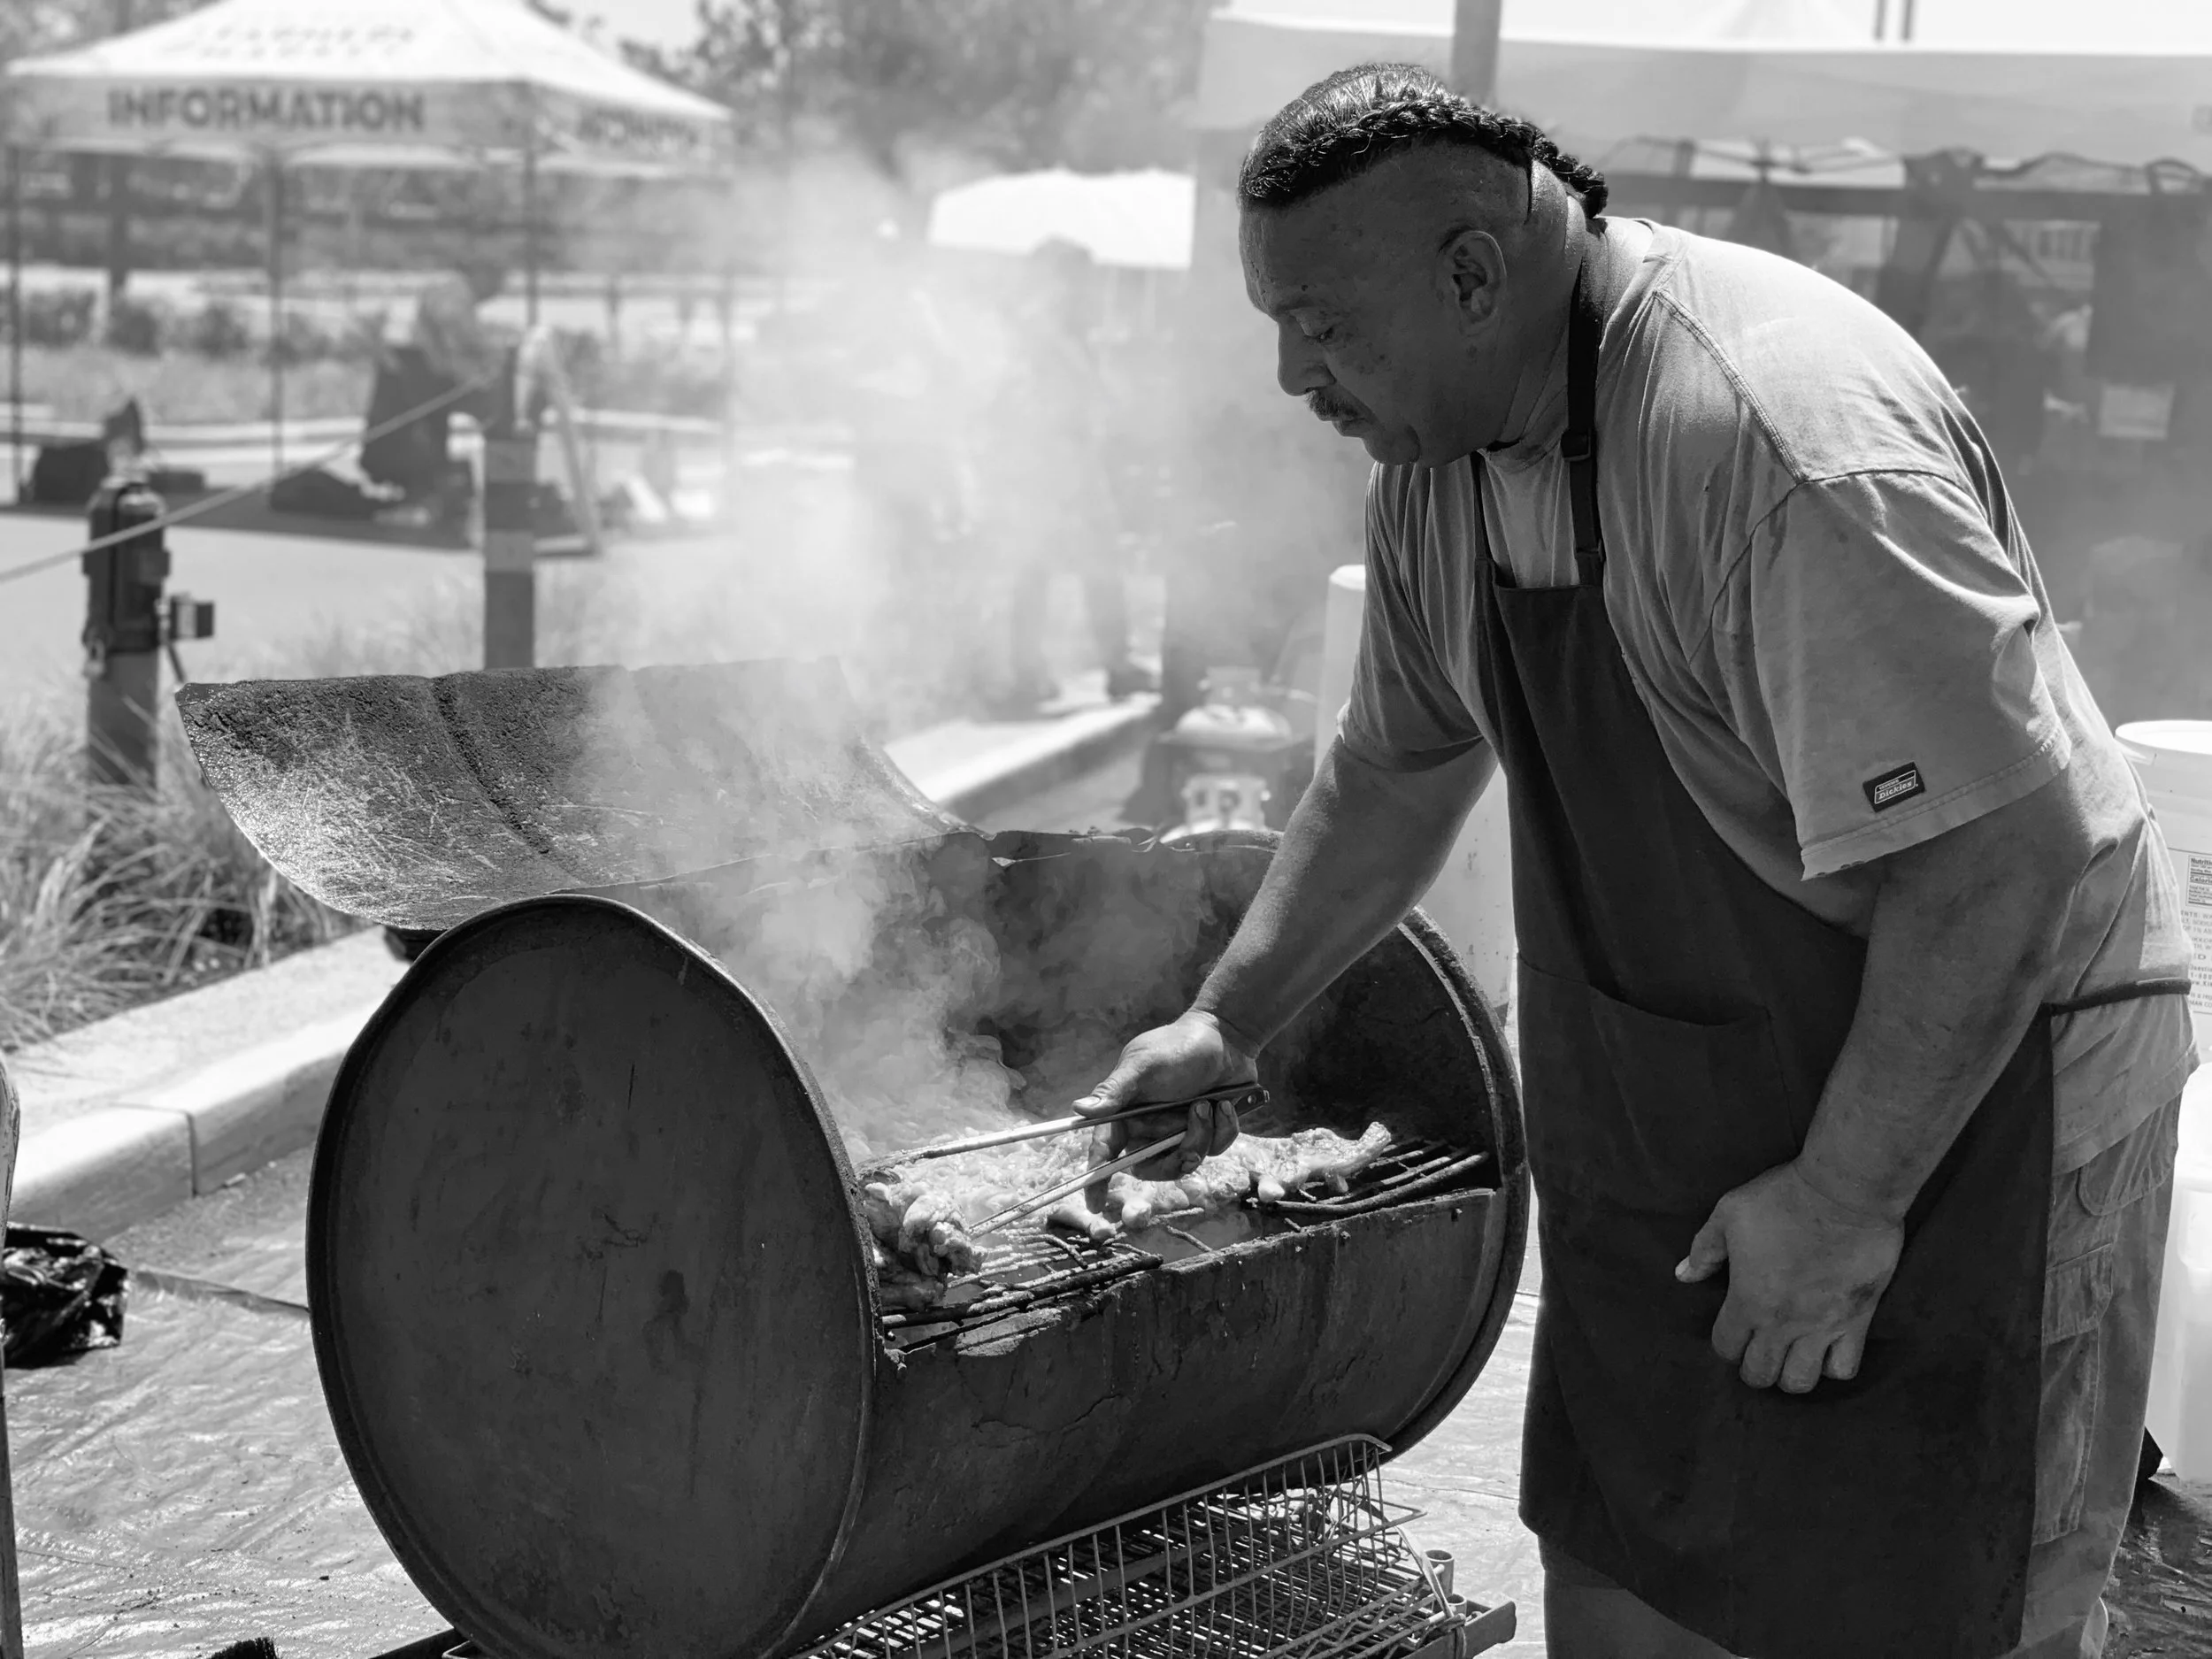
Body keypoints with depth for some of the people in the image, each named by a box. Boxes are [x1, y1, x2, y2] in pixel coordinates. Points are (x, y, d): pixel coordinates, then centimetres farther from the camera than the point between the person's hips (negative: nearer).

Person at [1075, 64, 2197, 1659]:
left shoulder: (1787, 436, -29)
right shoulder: (1439, 455, -1)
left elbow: (1993, 866, -29)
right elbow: (1399, 769, 15)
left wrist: (1847, 1204, -22)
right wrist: (1230, 1022, 14)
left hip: (1973, 1079, -7)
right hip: (1680, 1108, 8)